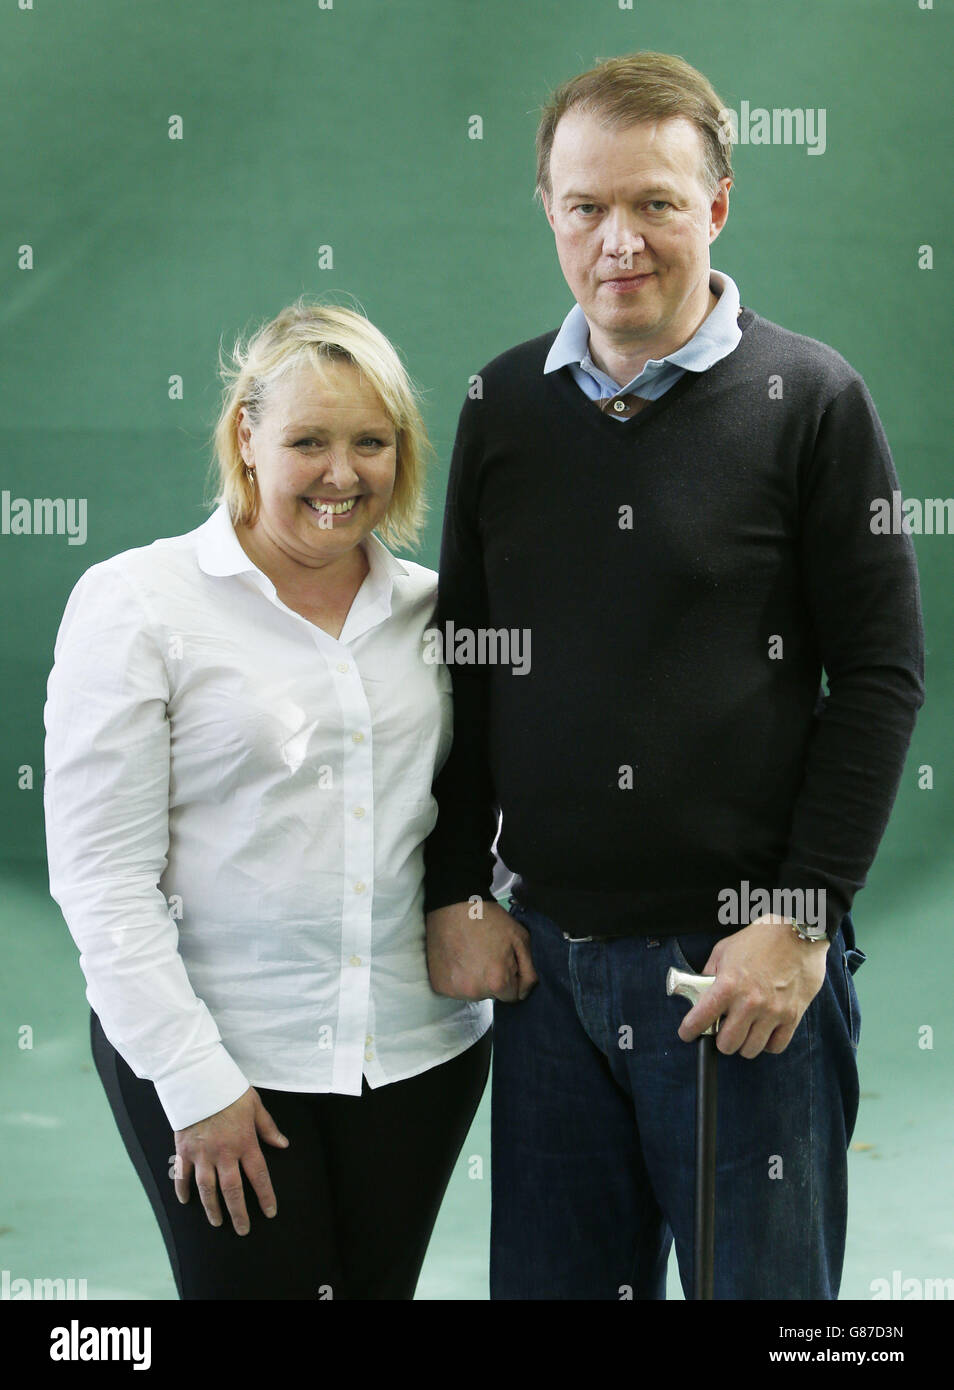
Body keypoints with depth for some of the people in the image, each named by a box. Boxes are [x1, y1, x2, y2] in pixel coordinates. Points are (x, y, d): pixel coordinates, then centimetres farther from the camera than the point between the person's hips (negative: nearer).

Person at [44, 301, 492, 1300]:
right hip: (216, 1056, -4)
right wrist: (196, 1082, -12)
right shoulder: (133, 601, -6)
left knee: (379, 1287, 11)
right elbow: (100, 878, -9)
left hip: (420, 1050, 4)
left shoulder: (431, 607, 7)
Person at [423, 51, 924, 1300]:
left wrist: (801, 918, -11)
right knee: (552, 1276, 13)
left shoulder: (810, 399, -5)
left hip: (750, 961, -3)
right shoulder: (504, 403, 7)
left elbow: (881, 676, -6)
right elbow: (463, 663, 12)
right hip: (546, 952, 4)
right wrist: (457, 891, 5)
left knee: (760, 1277, 8)